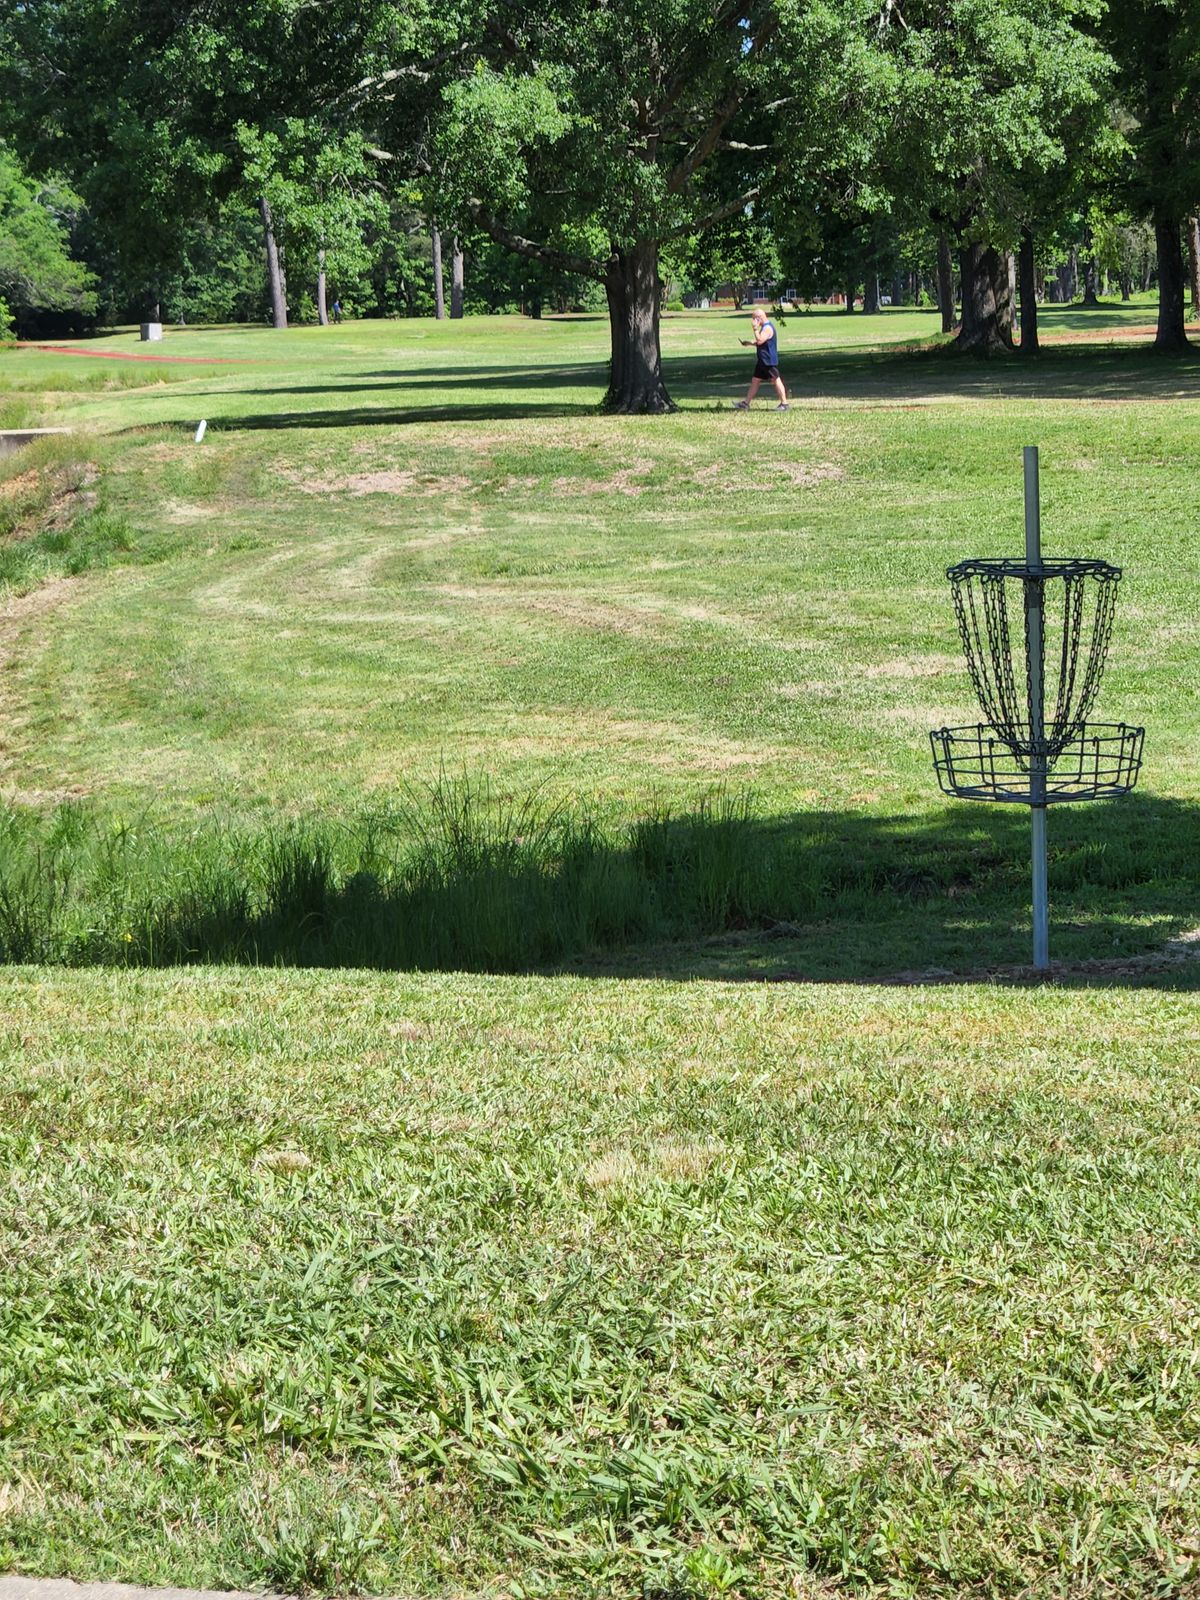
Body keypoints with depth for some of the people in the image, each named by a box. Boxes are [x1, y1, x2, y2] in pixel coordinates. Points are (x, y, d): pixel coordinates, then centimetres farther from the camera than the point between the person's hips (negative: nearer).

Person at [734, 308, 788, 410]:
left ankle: (784, 404, 1)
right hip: (762, 360, 10)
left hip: (769, 361, -10)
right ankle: (746, 403, 14)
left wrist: (755, 328, -22)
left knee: (775, 380, -4)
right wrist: (750, 342, 14)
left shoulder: (768, 328, -17)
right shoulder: (764, 327, 15)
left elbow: (760, 340, -28)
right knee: (755, 380, 11)